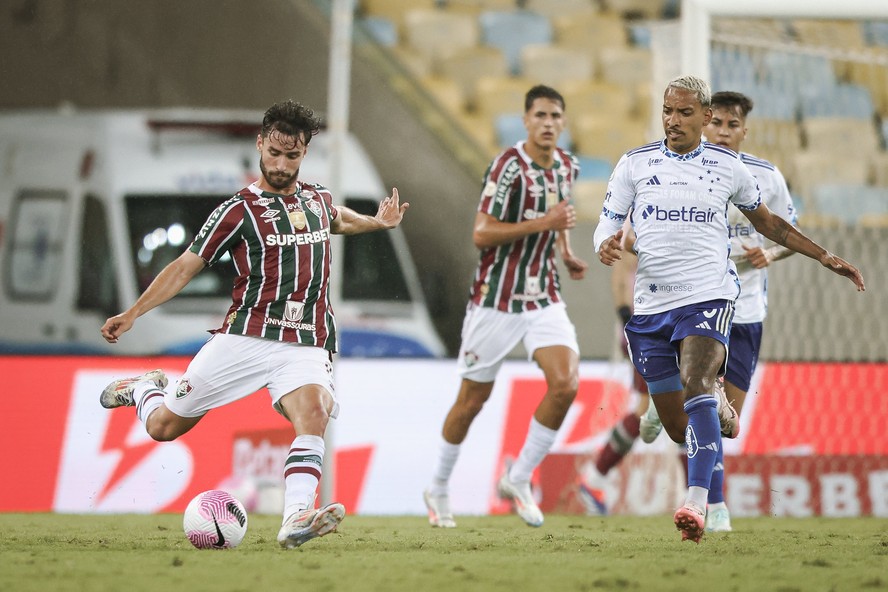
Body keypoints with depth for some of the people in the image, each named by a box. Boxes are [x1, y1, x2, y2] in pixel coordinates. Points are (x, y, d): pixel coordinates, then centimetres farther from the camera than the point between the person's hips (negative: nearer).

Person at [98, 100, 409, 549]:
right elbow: (186, 267, -1)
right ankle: (144, 388, 40)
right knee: (163, 426, 3)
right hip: (244, 339, -2)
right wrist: (132, 314, -8)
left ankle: (296, 520, -44)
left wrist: (375, 223, 34)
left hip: (305, 345, 2)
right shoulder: (239, 211, -2)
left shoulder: (318, 199, 13)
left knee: (314, 411, -31)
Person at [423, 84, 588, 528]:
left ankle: (518, 479, 2)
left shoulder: (566, 166, 6)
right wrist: (545, 222, -26)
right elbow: (481, 234, -22)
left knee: (566, 384, -16)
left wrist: (566, 254, 12)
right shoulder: (509, 166, -16)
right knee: (472, 400, 6)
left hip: (544, 299, 5)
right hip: (496, 300, -5)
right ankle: (438, 490, 28)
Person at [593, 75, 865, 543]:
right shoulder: (635, 163, 7)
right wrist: (606, 246, -17)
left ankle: (696, 503, -37)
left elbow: (767, 223, 22)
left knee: (696, 384, -28)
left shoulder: (727, 166, 8)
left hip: (707, 297, -2)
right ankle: (721, 415, 41)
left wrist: (826, 258, 21)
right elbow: (608, 223, 8)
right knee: (677, 425, 3)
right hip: (650, 303, 2)